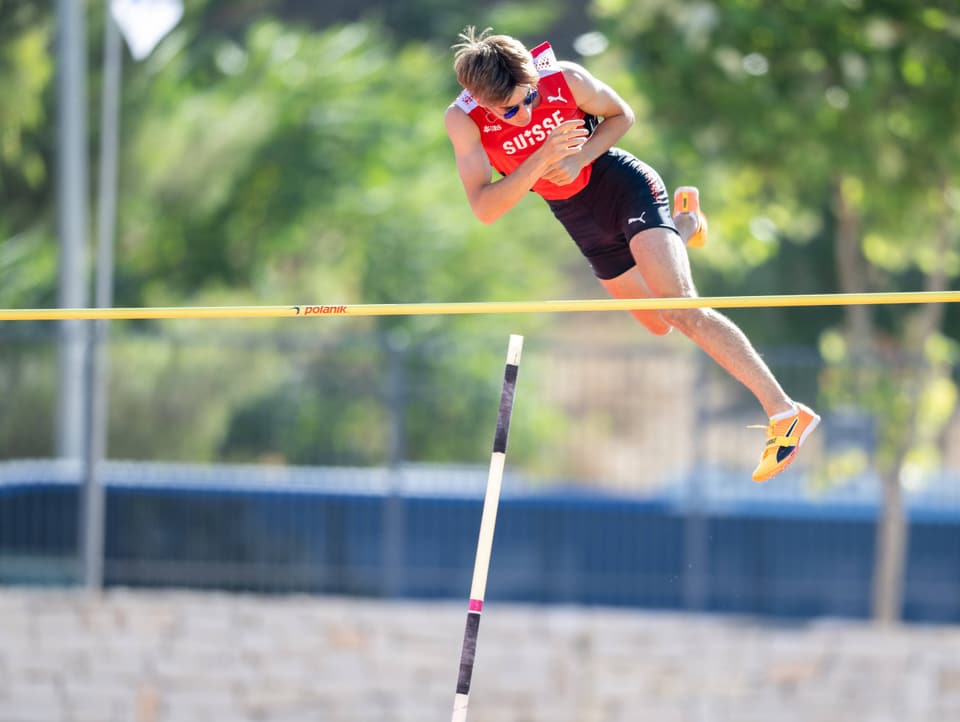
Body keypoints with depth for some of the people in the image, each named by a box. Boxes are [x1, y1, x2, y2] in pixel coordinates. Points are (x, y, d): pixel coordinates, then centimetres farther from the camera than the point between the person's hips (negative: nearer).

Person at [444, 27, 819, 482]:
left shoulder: (565, 79, -24)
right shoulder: (463, 120, -22)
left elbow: (621, 115, -4)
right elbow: (484, 209, -26)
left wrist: (578, 159, -23)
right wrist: (542, 159, -39)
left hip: (621, 186, -4)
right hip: (578, 218, 4)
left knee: (680, 308, -21)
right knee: (659, 324, 18)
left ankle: (784, 414, -24)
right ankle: (686, 221, 48)